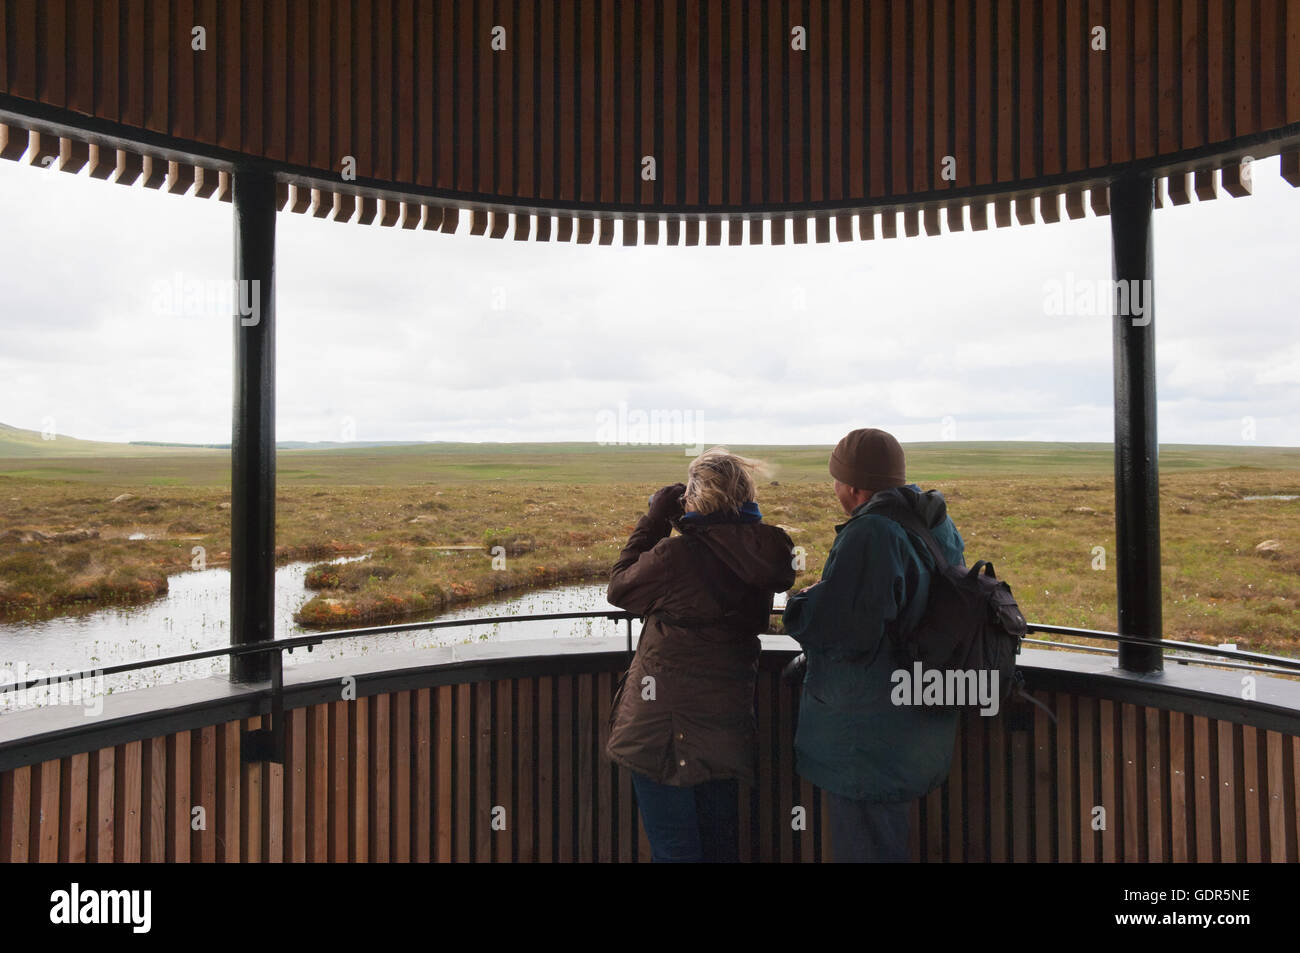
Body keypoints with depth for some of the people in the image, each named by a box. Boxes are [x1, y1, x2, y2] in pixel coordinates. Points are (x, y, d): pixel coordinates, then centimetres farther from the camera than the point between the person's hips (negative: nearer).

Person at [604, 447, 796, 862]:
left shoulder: (676, 555, -23)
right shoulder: (758, 556, -5)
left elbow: (619, 587, -5)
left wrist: (654, 520, -1)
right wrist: (684, 526, 8)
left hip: (664, 727, -6)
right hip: (726, 724, 6)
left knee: (674, 848, 10)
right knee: (721, 844, 23)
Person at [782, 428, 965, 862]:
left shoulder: (871, 533, -25)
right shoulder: (937, 525, 5)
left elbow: (842, 633, -28)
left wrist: (802, 600, -8)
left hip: (868, 739, -9)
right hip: (916, 724, 10)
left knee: (864, 845, 6)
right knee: (892, 841, 25)